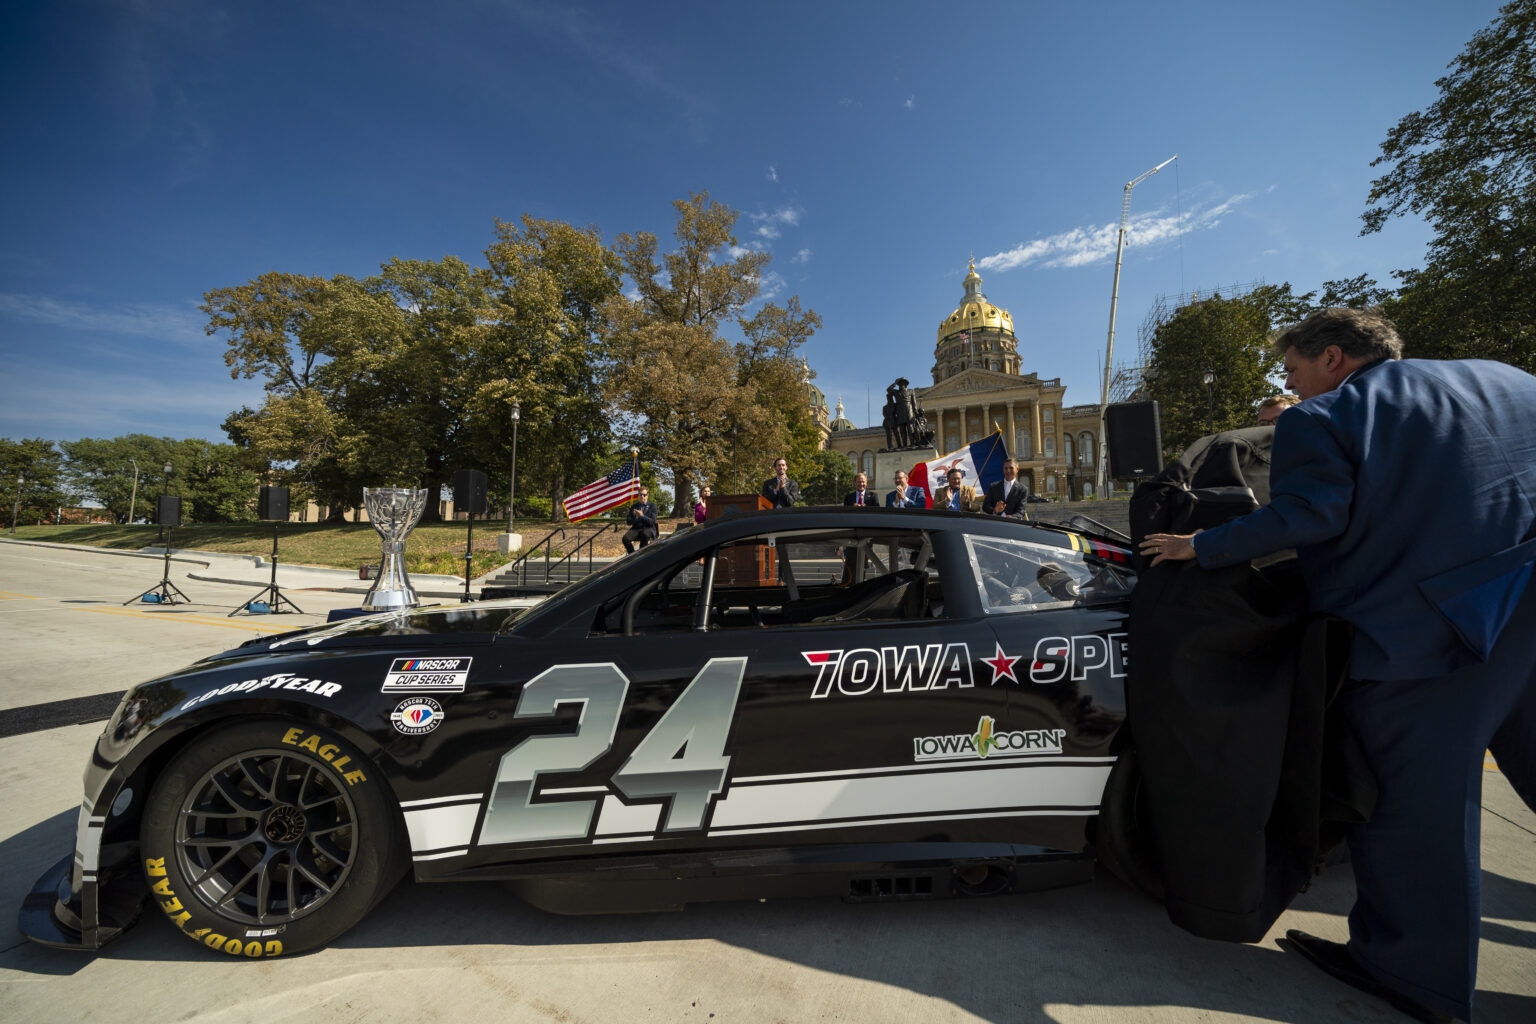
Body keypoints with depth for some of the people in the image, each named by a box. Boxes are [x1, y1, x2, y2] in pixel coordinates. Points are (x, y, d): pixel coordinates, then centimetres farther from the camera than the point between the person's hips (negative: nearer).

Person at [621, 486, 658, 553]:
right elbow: (628, 522, 11)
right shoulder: (634, 506, 18)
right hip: (636, 528, 3)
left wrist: (642, 516, -16)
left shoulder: (652, 506, 9)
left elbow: (652, 522, -3)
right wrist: (635, 517, -10)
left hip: (648, 528, -3)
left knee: (645, 534, -39)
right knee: (625, 538, -27)